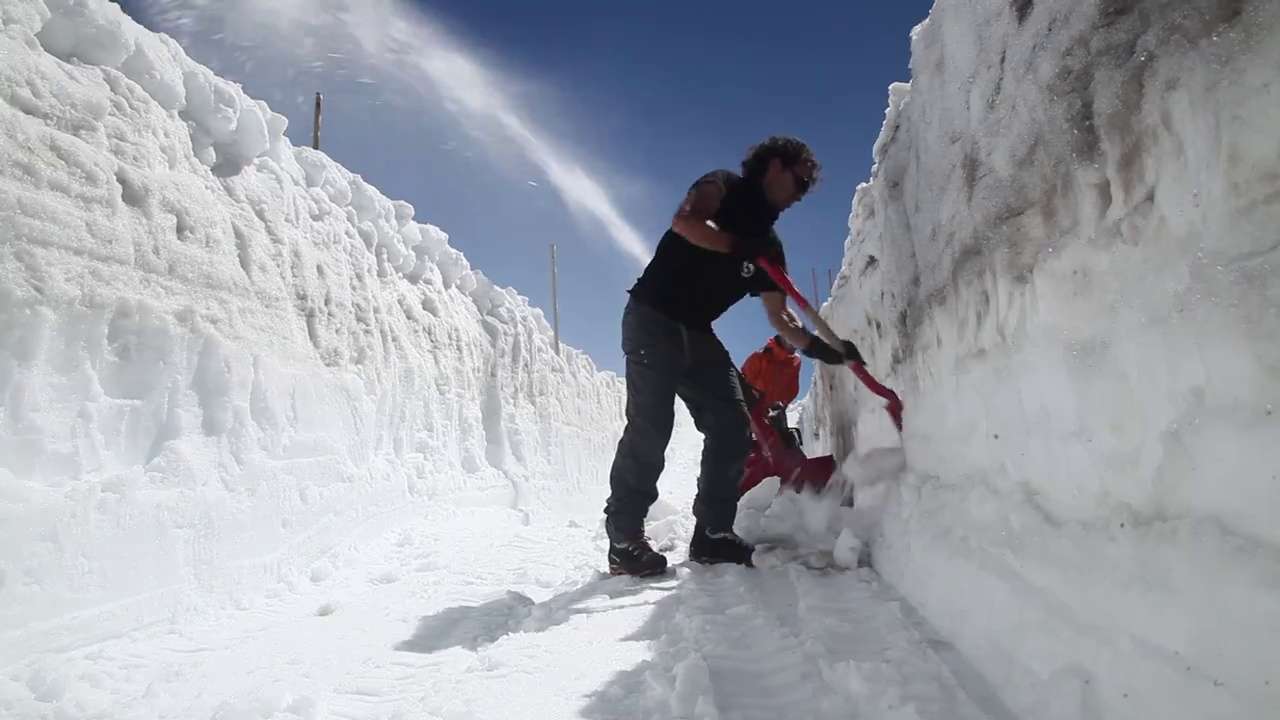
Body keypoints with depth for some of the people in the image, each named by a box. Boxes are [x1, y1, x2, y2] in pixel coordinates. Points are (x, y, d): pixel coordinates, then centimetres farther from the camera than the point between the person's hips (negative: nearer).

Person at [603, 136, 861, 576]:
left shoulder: (769, 246, 14)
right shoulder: (723, 187, -1)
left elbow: (779, 317, 11)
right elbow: (685, 221, -23)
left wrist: (818, 347, -4)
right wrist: (741, 248, -23)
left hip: (698, 335, 8)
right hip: (652, 321, -7)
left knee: (732, 428, -1)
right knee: (651, 428, -14)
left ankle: (712, 533, 9)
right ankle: (623, 539, -5)